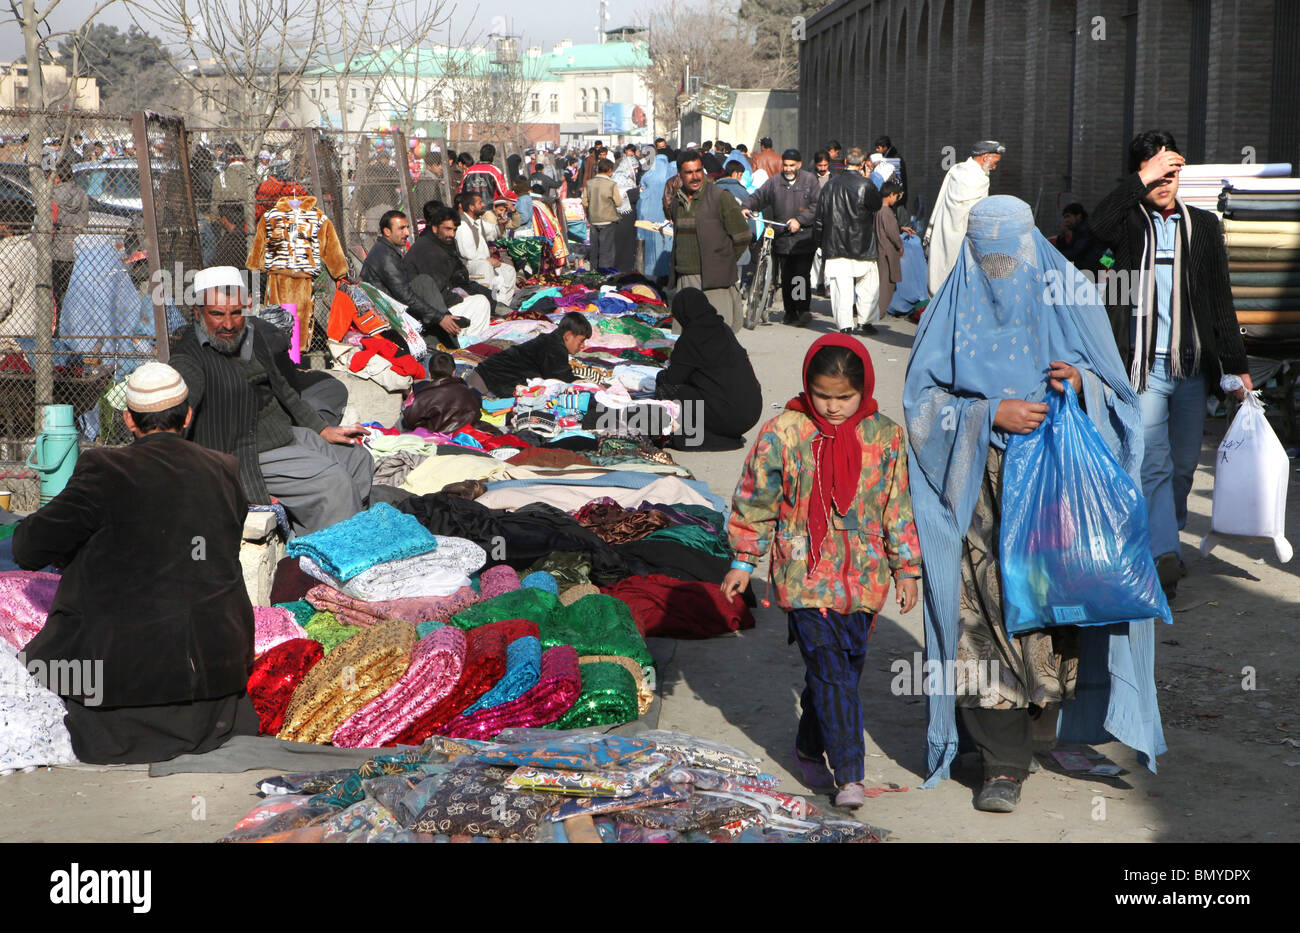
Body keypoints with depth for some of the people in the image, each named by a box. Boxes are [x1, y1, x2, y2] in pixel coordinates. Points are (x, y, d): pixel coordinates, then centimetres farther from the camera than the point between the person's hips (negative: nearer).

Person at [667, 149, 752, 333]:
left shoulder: (720, 198, -6)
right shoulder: (676, 200, 12)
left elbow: (741, 237, -3)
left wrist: (724, 264, 2)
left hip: (714, 281, -6)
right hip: (684, 281, 6)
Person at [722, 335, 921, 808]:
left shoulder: (885, 437, 1)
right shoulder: (783, 434, -5)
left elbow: (899, 508, 8)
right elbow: (756, 500, 3)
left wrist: (907, 569, 9)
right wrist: (743, 560, 4)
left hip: (863, 578, 3)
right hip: (804, 575, -3)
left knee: (845, 670, 11)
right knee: (830, 673, -9)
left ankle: (810, 750, 32)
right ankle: (849, 775, -5)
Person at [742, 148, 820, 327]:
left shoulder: (809, 180, 2)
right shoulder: (775, 183, 10)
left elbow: (817, 205, -4)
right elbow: (758, 196, 15)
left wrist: (800, 220, -13)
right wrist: (746, 207, -4)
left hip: (804, 238, -3)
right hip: (782, 240, 3)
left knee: (801, 275, -14)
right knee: (786, 278, 7)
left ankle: (804, 310, -12)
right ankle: (790, 312, 17)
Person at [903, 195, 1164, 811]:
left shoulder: (1069, 300, 5)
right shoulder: (954, 310, 4)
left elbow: (1115, 388, 6)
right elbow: (924, 400, -1)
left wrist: (1082, 383, -16)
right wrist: (991, 413, -15)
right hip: (980, 493, 0)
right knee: (989, 612, -6)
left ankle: (1045, 713, 25)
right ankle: (1003, 762, -1)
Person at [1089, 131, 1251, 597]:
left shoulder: (1203, 225, 10)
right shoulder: (1129, 223, 3)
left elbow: (1221, 300, 12)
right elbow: (1100, 223, -23)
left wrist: (1236, 365, 10)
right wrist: (1144, 179, -25)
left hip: (1193, 365, 3)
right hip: (1145, 364, -3)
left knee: (1184, 463, 10)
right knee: (1153, 462, -10)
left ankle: (1165, 536, 26)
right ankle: (1165, 554, -10)